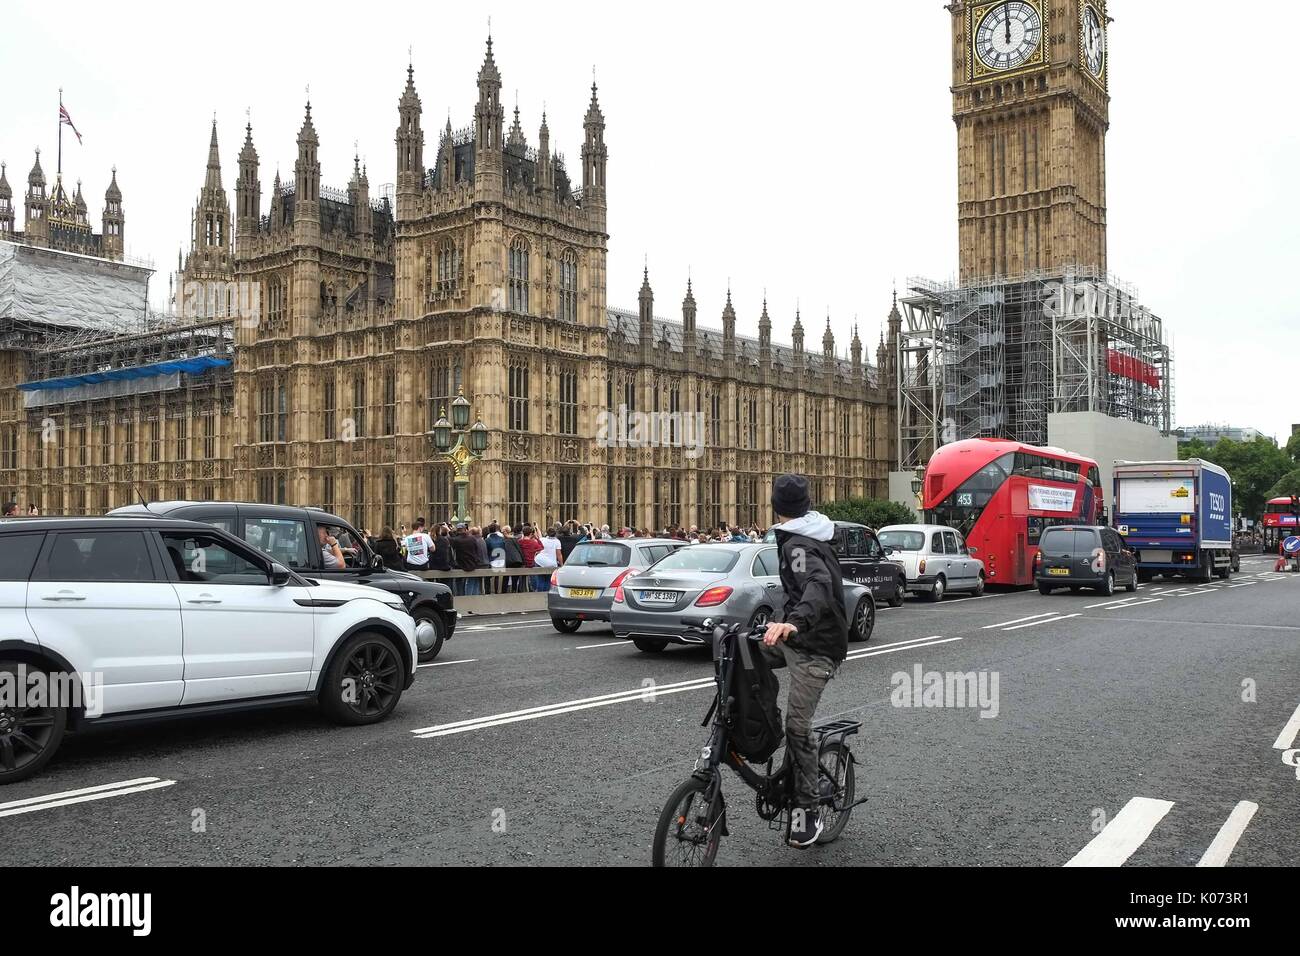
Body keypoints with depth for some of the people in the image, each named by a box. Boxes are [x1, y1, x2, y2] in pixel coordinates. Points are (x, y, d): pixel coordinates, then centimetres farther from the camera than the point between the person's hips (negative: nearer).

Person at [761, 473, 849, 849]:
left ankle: (808, 809, 1)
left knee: (797, 724, -10)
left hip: (814, 645, -10)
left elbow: (818, 586, -40)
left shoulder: (798, 545, -21)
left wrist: (796, 621, -57)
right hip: (798, 633, 10)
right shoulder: (812, 533, 8)